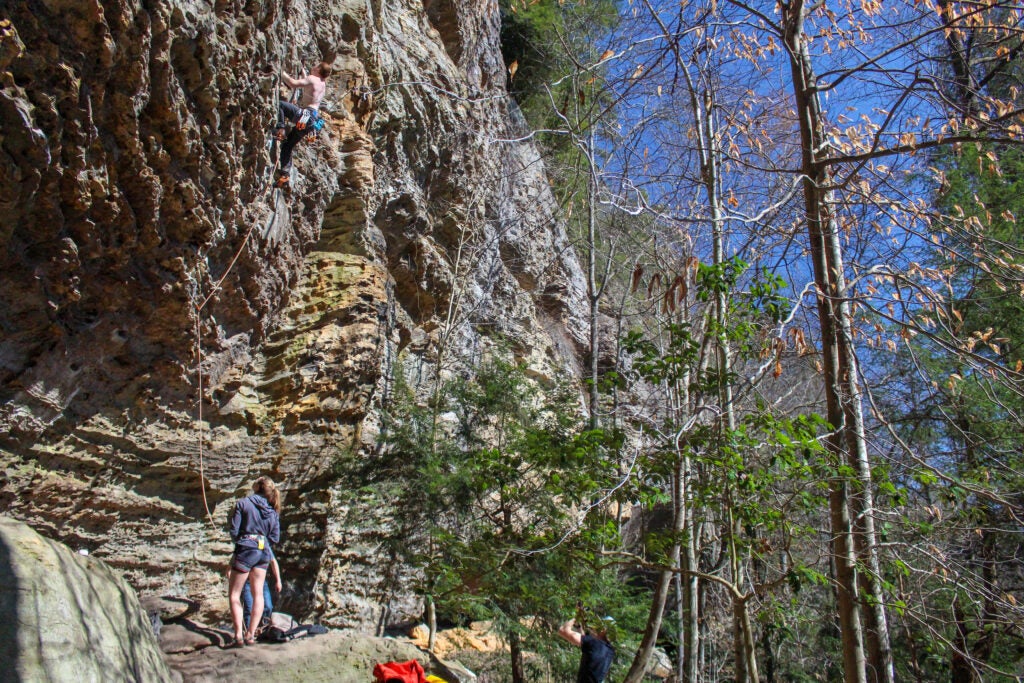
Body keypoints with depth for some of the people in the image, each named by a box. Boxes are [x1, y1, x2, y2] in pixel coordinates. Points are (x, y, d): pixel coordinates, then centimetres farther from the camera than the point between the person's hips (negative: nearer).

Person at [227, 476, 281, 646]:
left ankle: (239, 634, -7)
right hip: (264, 552, 5)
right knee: (258, 594, 11)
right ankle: (251, 634, 8)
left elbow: (234, 532, -7)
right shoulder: (273, 511, 7)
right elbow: (275, 538, 7)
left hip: (245, 550, -4)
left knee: (234, 594, 4)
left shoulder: (243, 503, -5)